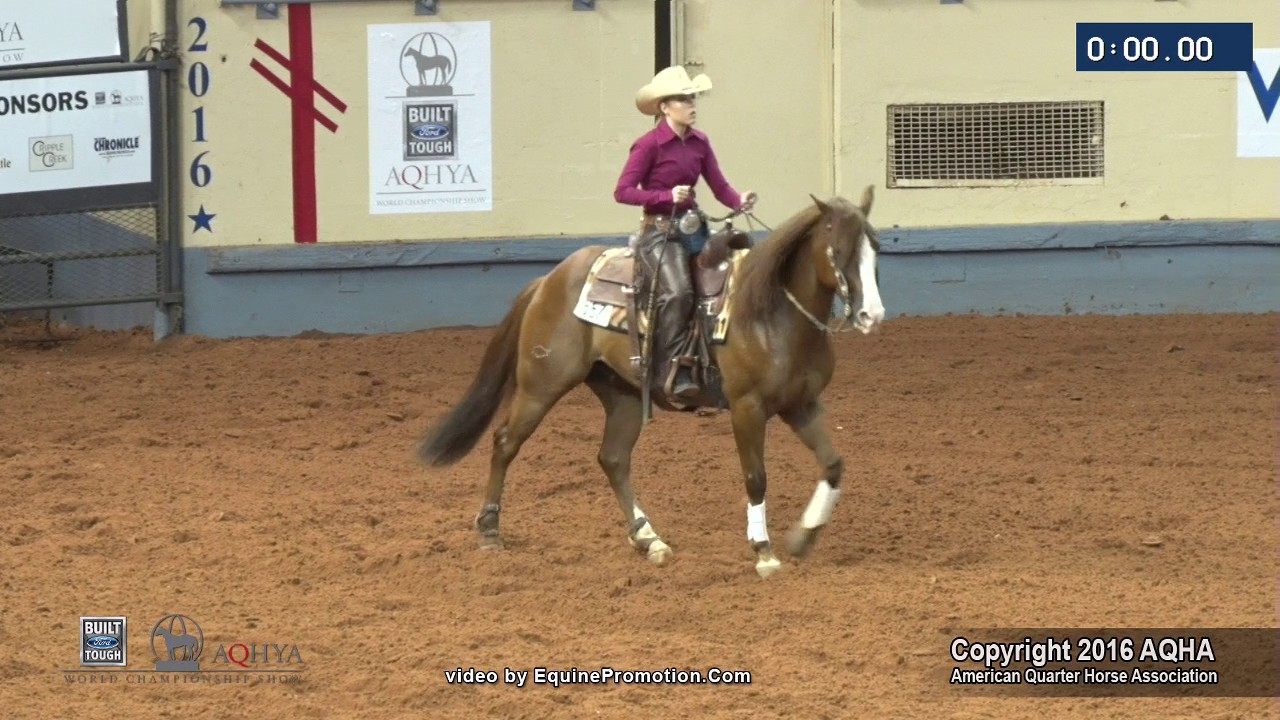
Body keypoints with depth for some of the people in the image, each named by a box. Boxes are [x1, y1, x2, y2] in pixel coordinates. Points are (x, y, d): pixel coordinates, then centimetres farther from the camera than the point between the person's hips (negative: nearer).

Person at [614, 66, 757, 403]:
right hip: (661, 228, -7)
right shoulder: (649, 145, -9)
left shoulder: (699, 142, 9)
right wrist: (668, 196, -22)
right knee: (677, 292, -27)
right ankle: (673, 372, -23)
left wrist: (740, 201, -14)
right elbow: (623, 191, -11)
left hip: (694, 226, 7)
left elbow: (719, 186, 8)